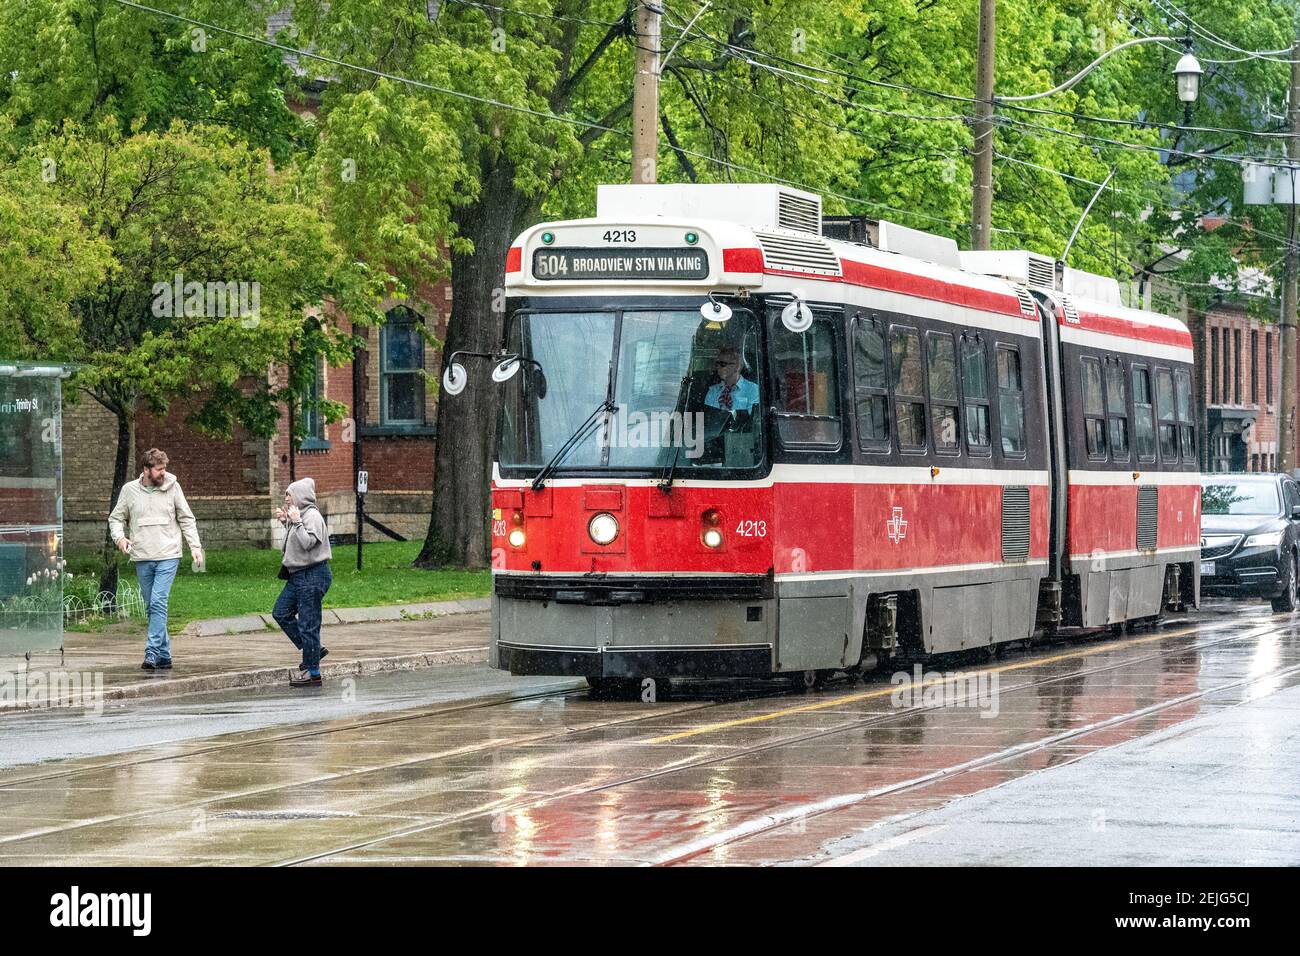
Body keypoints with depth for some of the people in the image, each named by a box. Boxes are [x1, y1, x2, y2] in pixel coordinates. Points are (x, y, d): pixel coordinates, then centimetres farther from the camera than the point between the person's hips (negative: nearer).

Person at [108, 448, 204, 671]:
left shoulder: (172, 487, 2)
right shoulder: (129, 490, 3)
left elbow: (186, 519, 9)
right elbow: (116, 518, 12)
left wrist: (195, 546, 2)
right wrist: (119, 537, -8)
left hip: (168, 556, -3)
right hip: (142, 558, 3)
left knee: (158, 603, -16)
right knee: (152, 607, 8)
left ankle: (153, 653, -20)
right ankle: (164, 654, 17)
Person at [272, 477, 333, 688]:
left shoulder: (312, 516, -15)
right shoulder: (299, 515, 13)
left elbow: (308, 542, -25)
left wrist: (296, 522, -22)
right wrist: (286, 522, 13)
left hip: (313, 575, -11)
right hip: (298, 575, 11)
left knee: (307, 623, -5)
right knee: (281, 613, 14)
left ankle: (313, 673, 1)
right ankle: (313, 650, 21)